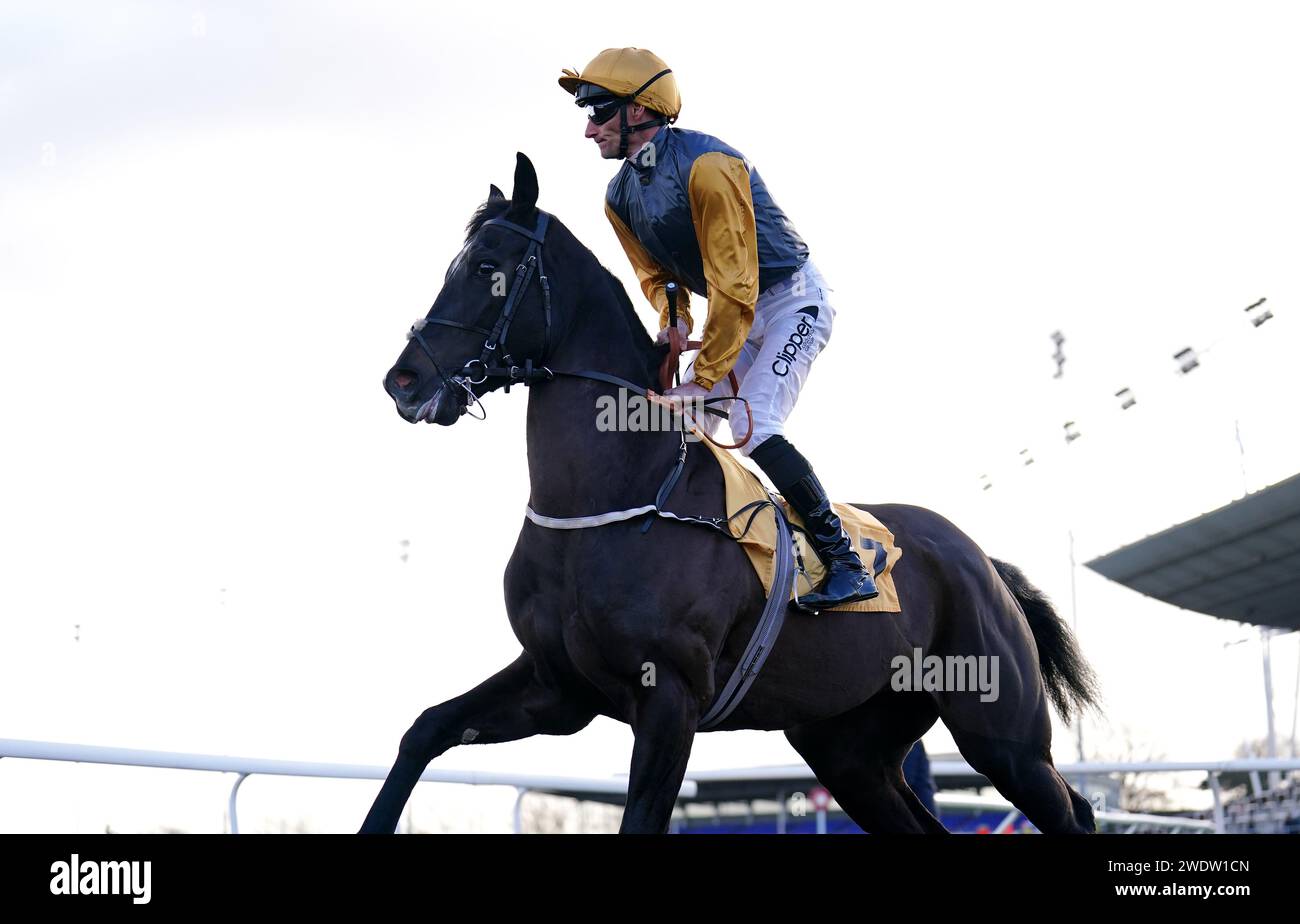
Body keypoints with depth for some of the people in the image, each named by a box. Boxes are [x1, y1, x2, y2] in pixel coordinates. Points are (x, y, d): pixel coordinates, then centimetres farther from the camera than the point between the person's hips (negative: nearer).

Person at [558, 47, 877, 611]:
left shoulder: (705, 166, -27)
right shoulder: (621, 198, 0)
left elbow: (733, 286, -28)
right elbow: (656, 275, 11)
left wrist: (703, 378, -28)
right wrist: (673, 315, -13)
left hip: (793, 301, -9)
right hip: (741, 313, 9)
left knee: (753, 427, -24)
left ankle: (847, 565, -19)